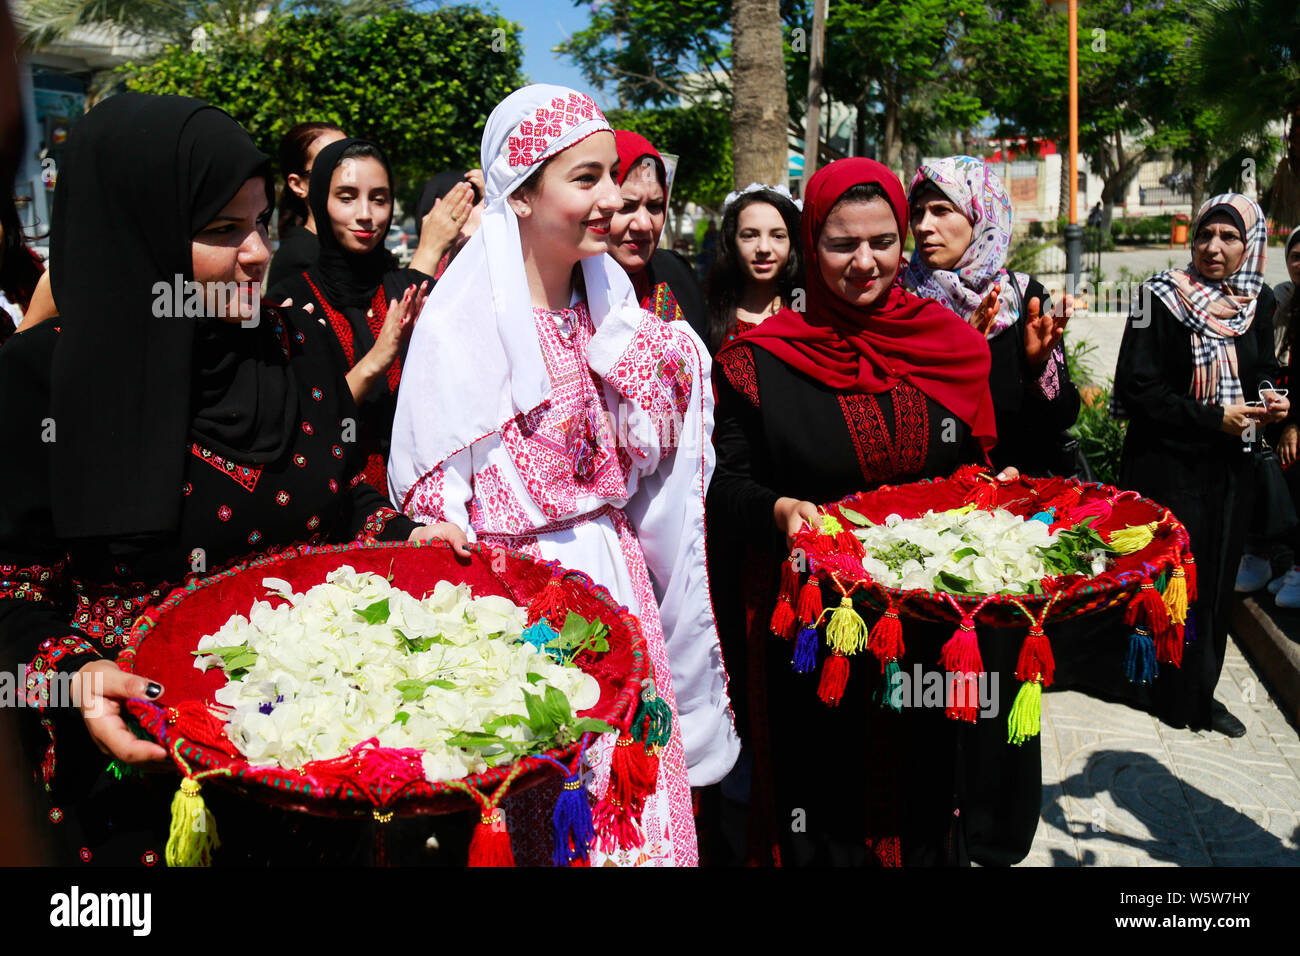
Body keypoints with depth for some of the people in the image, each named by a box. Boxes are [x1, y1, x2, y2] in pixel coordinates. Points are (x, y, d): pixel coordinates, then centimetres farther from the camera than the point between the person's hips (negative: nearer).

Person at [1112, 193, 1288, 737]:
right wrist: (1213, 418, -17)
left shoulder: (1257, 303, 6)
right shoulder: (1163, 300, -11)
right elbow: (1136, 388, -15)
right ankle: (1176, 693, 17)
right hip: (1168, 464, -5)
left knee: (1216, 580, 11)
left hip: (1229, 467, 5)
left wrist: (1268, 398, -2)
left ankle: (1199, 691, 25)